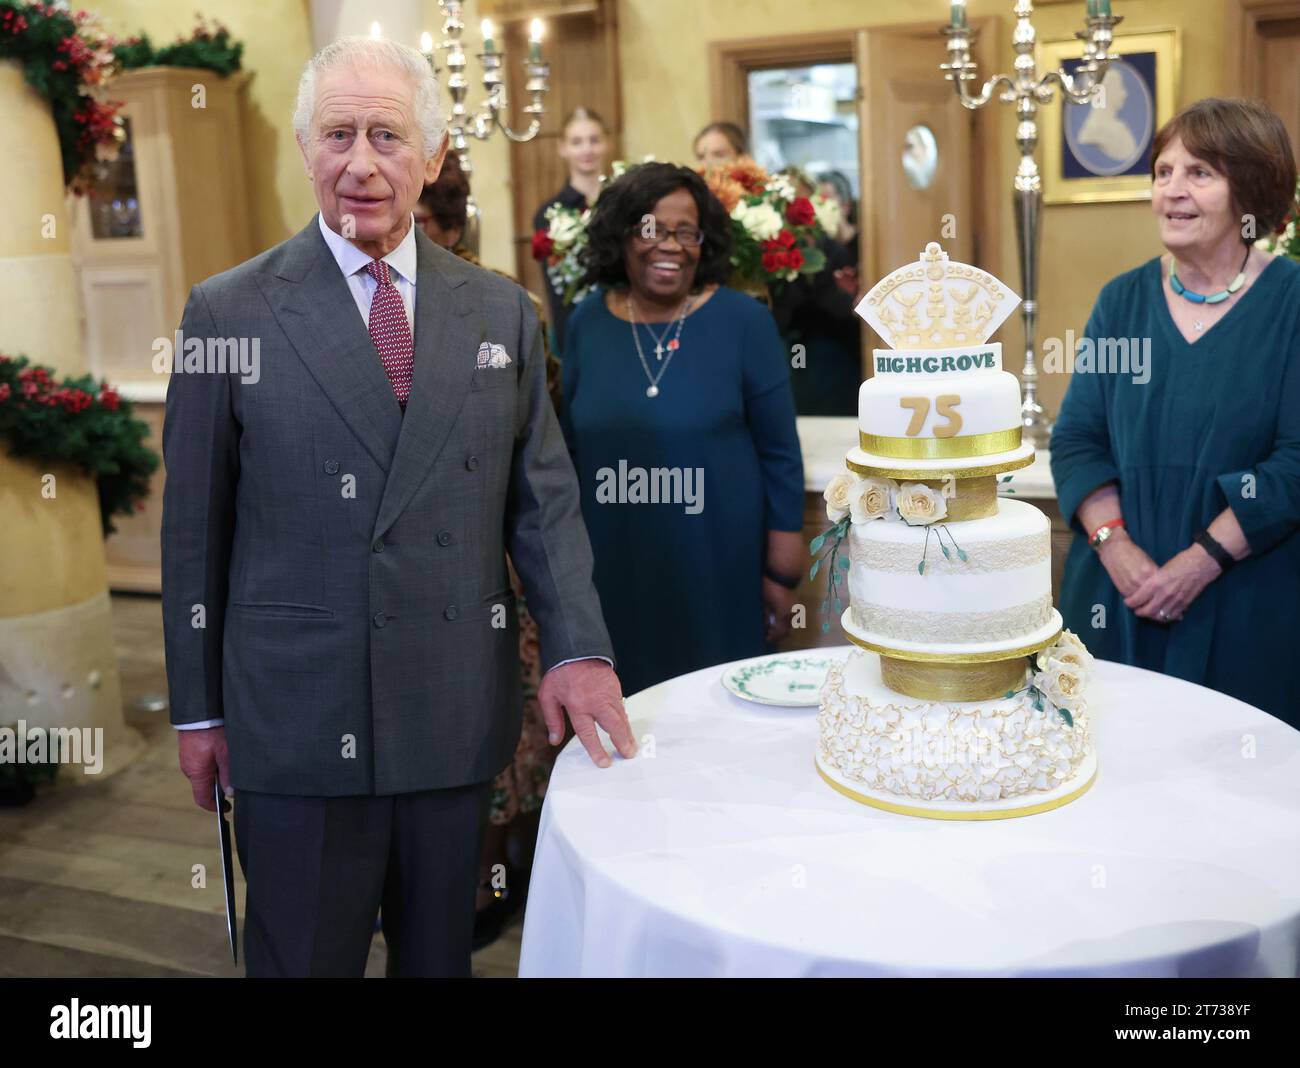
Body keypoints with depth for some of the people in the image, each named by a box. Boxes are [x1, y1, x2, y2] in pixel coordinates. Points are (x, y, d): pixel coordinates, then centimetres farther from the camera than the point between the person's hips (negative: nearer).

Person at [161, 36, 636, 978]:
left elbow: (543, 497, 5)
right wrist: (198, 710, 2)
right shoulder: (229, 313, -3)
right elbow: (194, 527, 0)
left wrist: (578, 649, -8)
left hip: (459, 715, 3)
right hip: (296, 721, -2)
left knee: (442, 954, 18)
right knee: (305, 957, 12)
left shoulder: (502, 314, 5)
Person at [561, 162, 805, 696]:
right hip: (614, 566, 2)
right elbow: (570, 447, 11)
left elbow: (780, 453, -3)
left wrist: (782, 572, -3)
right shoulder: (587, 322, 2)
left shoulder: (743, 320, -6)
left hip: (721, 565, -2)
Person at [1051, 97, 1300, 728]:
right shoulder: (1123, 300, 6)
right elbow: (1077, 437, 2)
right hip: (1116, 603, 3)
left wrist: (1200, 563, -17)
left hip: (1245, 612, -2)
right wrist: (1116, 546, -12)